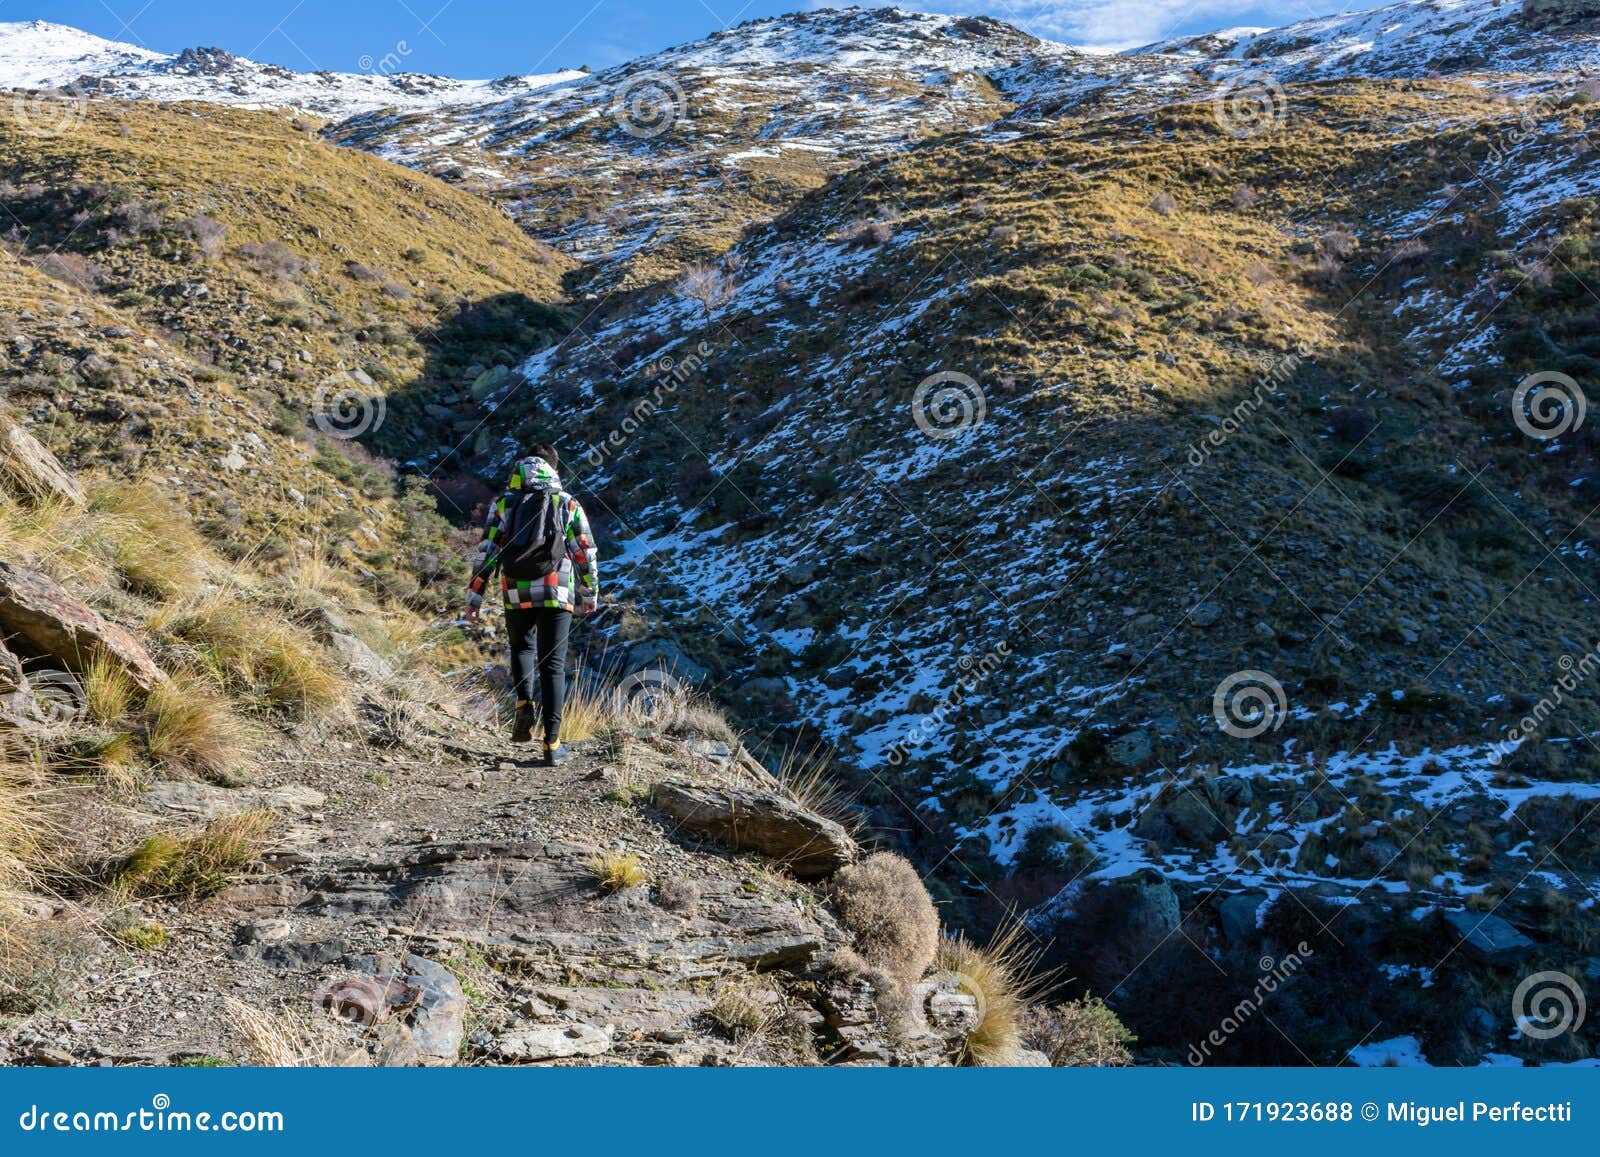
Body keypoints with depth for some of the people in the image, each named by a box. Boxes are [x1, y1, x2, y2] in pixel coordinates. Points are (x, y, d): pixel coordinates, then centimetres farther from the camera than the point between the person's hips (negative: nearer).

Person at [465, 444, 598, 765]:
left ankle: (525, 703, 0)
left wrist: (474, 595, 5)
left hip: (516, 595, 1)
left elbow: (487, 551, 2)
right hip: (557, 594, -1)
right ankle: (552, 744, -1)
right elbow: (586, 553, 7)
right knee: (553, 665, 4)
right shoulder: (567, 504, 7)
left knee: (522, 648, 27)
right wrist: (590, 594, 19)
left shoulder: (504, 503, 9)